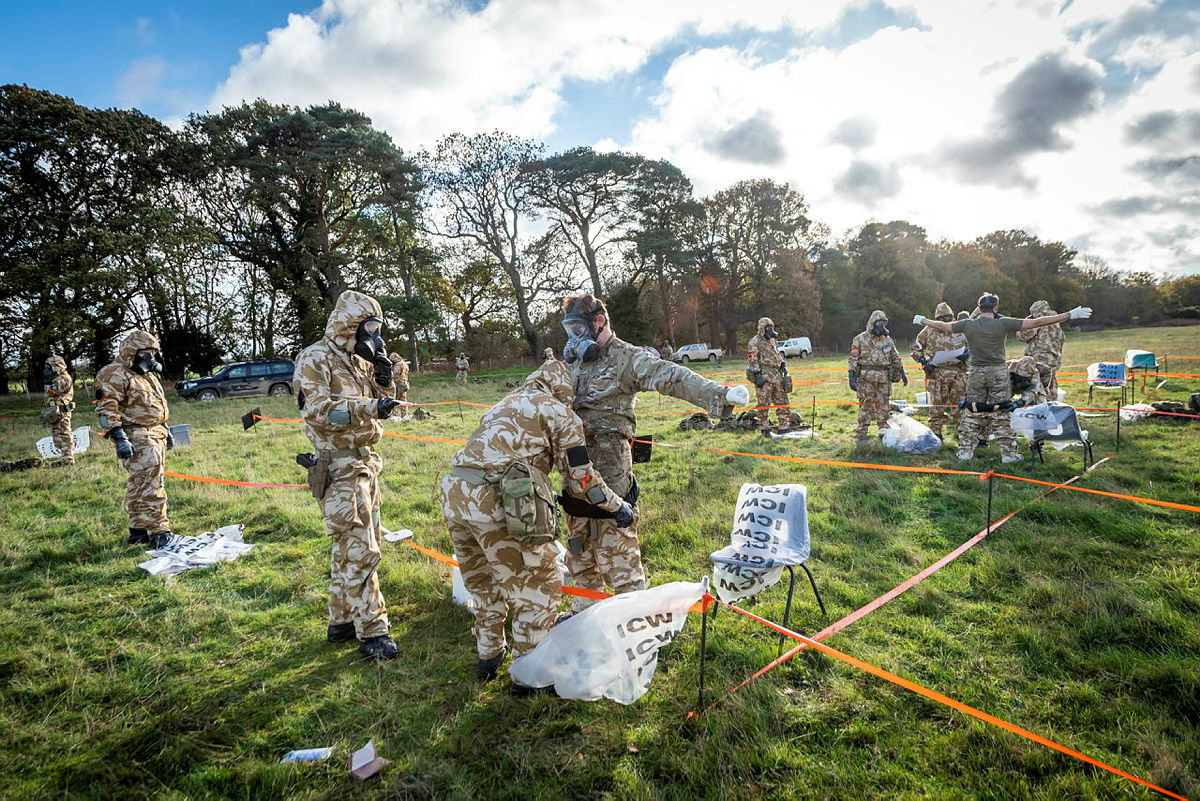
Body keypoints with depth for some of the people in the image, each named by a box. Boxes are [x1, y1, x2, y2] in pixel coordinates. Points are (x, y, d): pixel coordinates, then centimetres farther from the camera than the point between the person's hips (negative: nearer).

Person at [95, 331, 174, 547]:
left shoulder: (148, 375, 20)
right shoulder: (115, 375, -10)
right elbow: (106, 408, -17)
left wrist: (166, 429, 28)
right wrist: (119, 437, -23)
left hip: (155, 435, 10)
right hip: (137, 439, -9)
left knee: (138, 485, 15)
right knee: (150, 487, -13)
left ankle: (138, 530, 22)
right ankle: (158, 534, -12)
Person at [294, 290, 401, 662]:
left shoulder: (359, 360, 14)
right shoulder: (315, 359, -11)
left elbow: (378, 406, 17)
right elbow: (317, 410, -22)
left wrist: (384, 379, 0)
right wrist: (368, 407, -30)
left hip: (363, 464, 9)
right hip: (338, 468, -9)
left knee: (350, 548, 16)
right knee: (360, 552, -8)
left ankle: (342, 621, 29)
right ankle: (372, 632, 1)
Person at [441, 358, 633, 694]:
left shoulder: (507, 403, 29)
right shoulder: (559, 411, 8)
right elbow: (581, 478, 6)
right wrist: (618, 505, 21)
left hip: (453, 493, 8)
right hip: (494, 501, -8)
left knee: (484, 581, 27)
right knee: (538, 586, 10)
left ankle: (488, 657, 41)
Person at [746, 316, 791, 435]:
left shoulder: (773, 341, 18)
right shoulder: (755, 342, -7)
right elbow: (753, 361, -12)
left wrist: (783, 365, 16)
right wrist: (758, 375, -19)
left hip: (777, 375, 8)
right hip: (764, 377, -8)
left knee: (782, 401, 8)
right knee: (763, 403, -3)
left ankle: (785, 426, 15)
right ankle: (765, 428, 5)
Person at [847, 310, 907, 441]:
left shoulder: (887, 339, 13)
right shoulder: (860, 340, -2)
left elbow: (895, 358, 21)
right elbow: (853, 360, -4)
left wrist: (902, 373, 16)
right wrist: (852, 378, -11)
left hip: (884, 379, 4)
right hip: (866, 379, -4)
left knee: (883, 407, 8)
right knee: (865, 406, -4)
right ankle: (861, 434, 2)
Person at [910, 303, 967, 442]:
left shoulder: (960, 331, 9)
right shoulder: (929, 331, 4)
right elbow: (916, 348, 9)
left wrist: (966, 355, -5)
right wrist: (923, 362, -6)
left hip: (958, 373, 2)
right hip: (936, 372, -2)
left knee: (959, 405, 4)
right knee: (937, 405, 2)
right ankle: (935, 433, 9)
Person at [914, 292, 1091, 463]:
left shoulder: (968, 324, 0)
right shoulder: (1003, 324, -7)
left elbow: (942, 326, 11)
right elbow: (1036, 323, -7)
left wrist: (922, 321, 29)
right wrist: (1070, 315, -3)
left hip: (976, 373, 2)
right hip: (998, 373, -2)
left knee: (971, 413, 10)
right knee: (1001, 414, 4)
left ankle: (965, 451, 14)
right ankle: (1008, 453, 10)